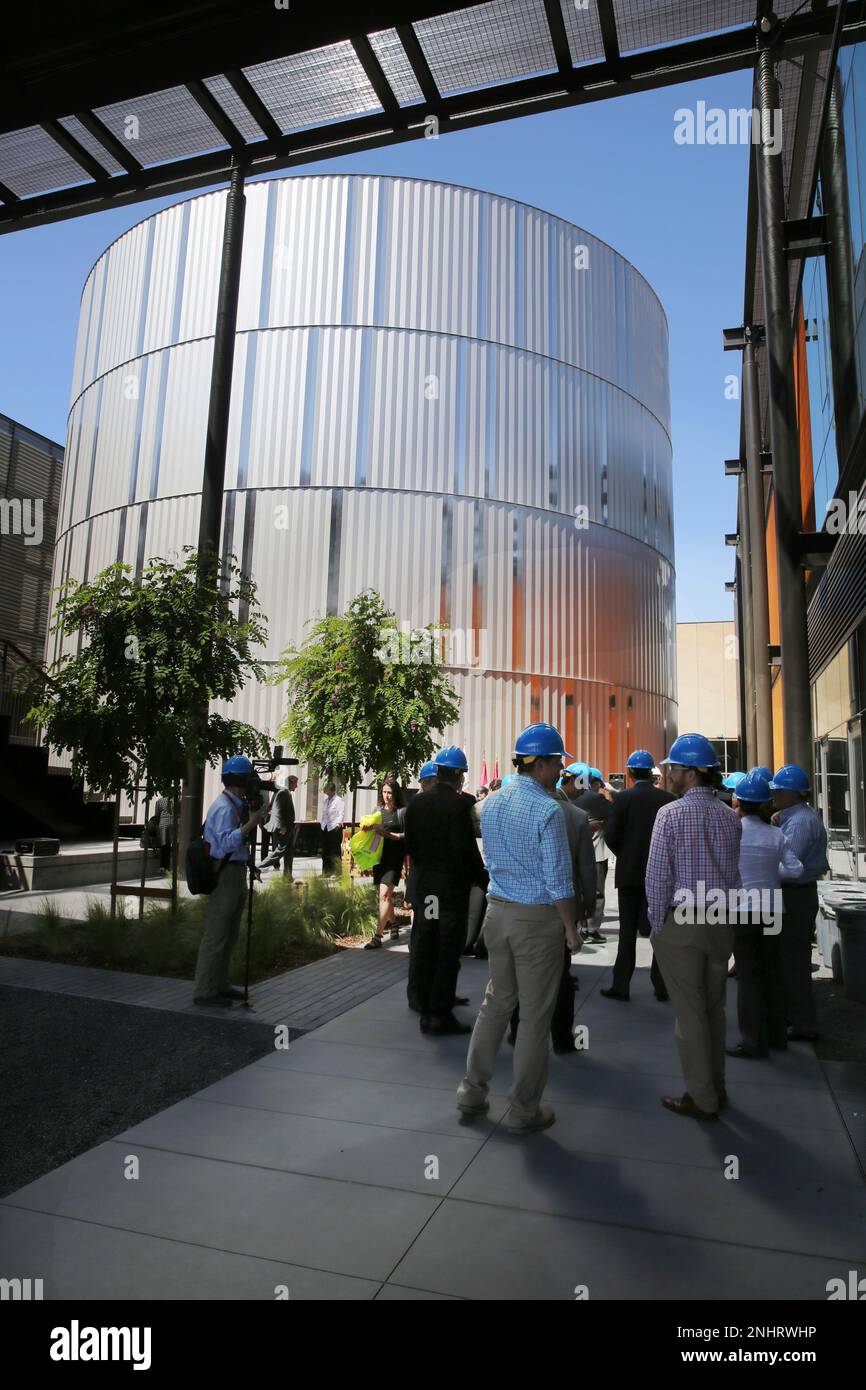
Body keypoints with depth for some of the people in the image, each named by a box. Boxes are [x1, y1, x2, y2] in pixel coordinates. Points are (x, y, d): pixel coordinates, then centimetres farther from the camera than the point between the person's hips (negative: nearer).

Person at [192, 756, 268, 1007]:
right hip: (225, 873, -10)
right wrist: (251, 823, -29)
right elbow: (227, 842, -28)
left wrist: (256, 818, 9)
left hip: (236, 872, 10)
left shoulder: (237, 805, 13)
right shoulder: (223, 807, -17)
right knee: (217, 935, -4)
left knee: (230, 934, 17)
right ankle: (204, 991, 3)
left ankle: (220, 984, 27)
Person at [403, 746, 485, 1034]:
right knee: (448, 953, 2)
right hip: (453, 887, -6)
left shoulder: (416, 803, 4)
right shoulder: (459, 804, -16)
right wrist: (480, 877, -5)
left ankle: (426, 1009, 22)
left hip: (423, 885, 6)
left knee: (424, 949, 13)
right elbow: (466, 849, -19)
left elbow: (410, 845, 8)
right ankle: (441, 1014, 7)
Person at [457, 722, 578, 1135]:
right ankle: (524, 1110, 20)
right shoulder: (548, 810, -19)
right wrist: (570, 928, -6)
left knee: (497, 1000, 21)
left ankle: (473, 1089, 28)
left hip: (497, 910, 7)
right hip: (538, 916, -6)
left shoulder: (491, 803, 3)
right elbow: (558, 879, -16)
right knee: (535, 1014, 8)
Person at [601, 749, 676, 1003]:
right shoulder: (668, 798, -5)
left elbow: (610, 836, -12)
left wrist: (624, 856, 6)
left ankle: (621, 986, 11)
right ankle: (661, 987, 17)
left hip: (629, 874, -1)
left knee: (627, 932, 7)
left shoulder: (624, 798, -10)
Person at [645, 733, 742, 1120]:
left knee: (690, 1012, 5)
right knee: (714, 1007, 18)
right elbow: (734, 874, 5)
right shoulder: (729, 816, 3)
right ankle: (716, 1087, 31)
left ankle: (702, 1098, 15)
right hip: (721, 922, 6)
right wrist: (723, 913, 13)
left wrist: (657, 925, -3)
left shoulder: (671, 814, -14)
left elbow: (658, 877, -14)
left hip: (680, 922, -6)